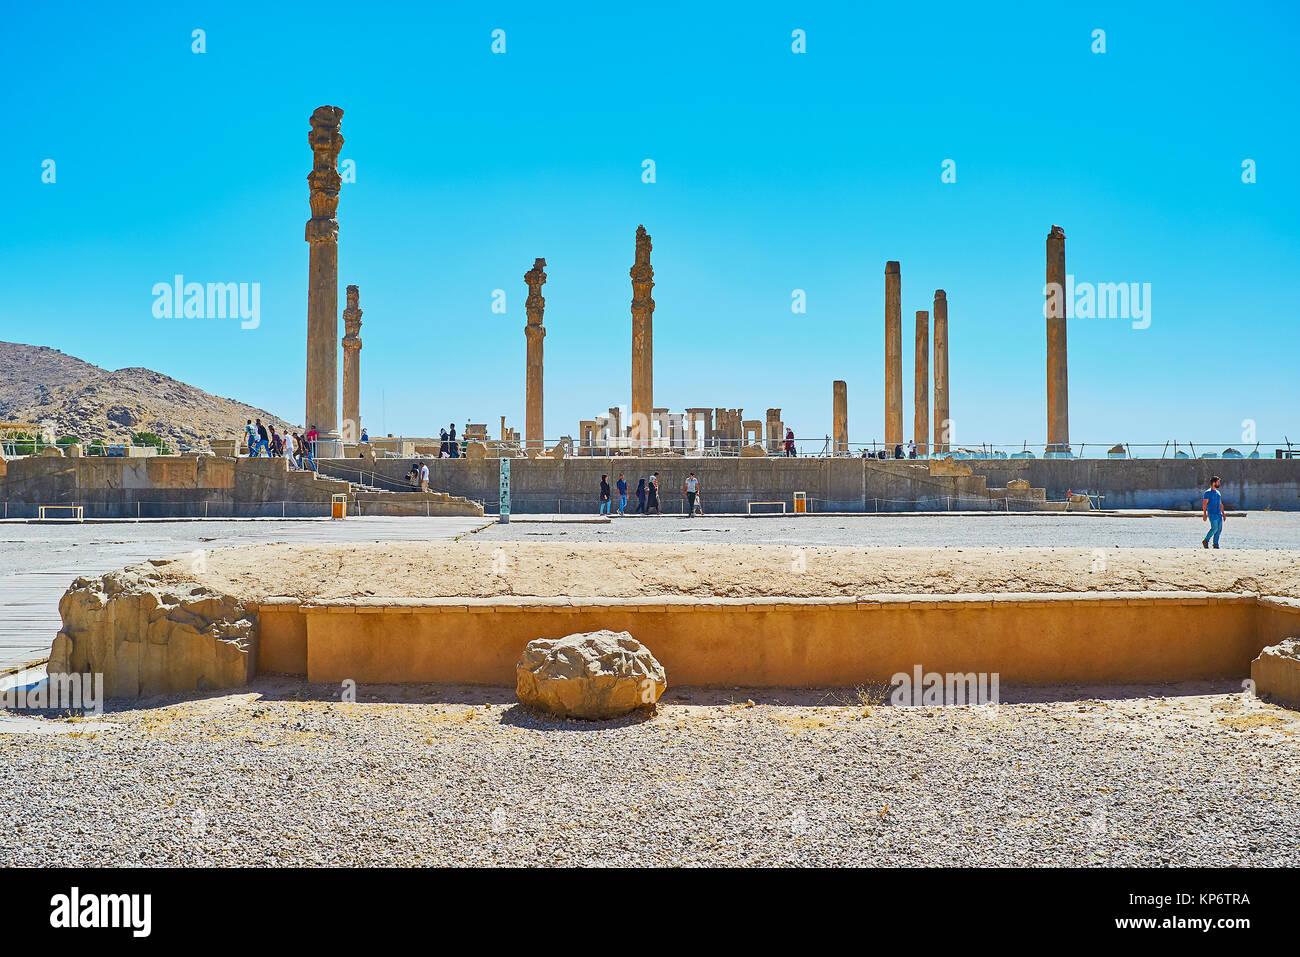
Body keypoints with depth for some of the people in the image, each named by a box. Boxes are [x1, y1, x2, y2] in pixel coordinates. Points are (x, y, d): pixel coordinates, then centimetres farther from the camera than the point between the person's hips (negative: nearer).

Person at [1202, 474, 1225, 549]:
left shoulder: (1218, 492, 19)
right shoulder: (1208, 492, -5)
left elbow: (1220, 504, 24)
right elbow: (1204, 504, -10)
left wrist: (1223, 513, 18)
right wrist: (1204, 514, -18)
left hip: (1219, 514, 8)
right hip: (1212, 514, -8)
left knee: (1219, 529, 2)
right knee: (1214, 528, -15)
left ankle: (1216, 544, 7)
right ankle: (1205, 541, 0)